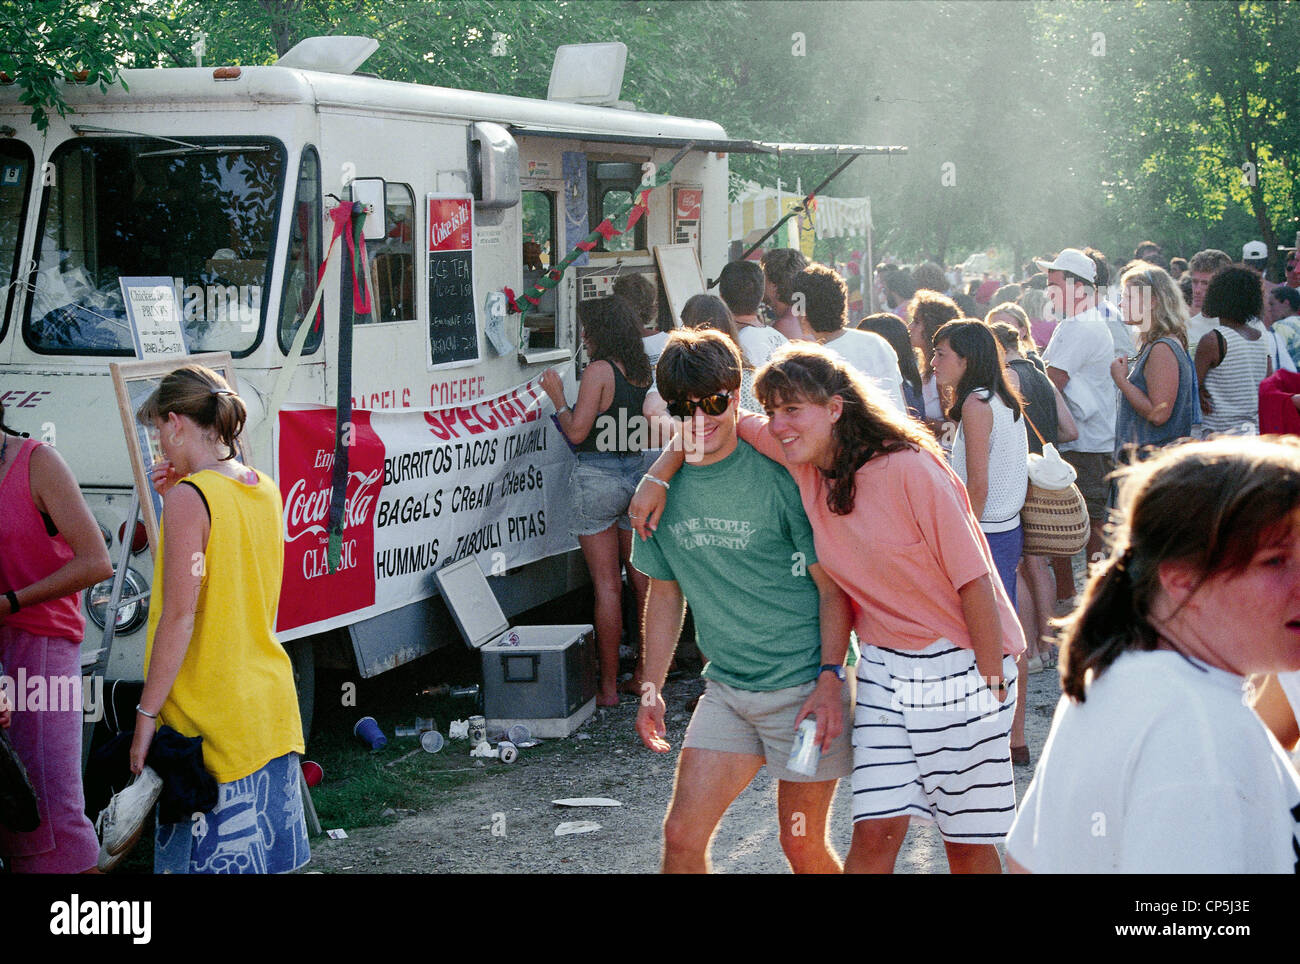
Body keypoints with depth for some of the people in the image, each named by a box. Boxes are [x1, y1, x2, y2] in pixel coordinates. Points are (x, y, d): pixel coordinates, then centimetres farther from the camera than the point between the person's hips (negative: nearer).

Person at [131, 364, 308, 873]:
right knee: (264, 857, 12)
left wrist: (146, 715, -14)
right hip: (271, 708, 8)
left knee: (209, 858, -4)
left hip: (209, 718, -8)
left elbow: (180, 616, -18)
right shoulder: (265, 490, 9)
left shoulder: (189, 497, -14)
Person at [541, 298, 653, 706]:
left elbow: (576, 431, -16)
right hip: (637, 476, 7)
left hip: (598, 478, -7)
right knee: (641, 579, 12)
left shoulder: (599, 371, -13)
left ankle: (609, 687, 0)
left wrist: (557, 397, 0)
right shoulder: (642, 371, 8)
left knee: (607, 585, -4)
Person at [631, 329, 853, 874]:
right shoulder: (664, 486, 3)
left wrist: (831, 679, -17)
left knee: (801, 845, 3)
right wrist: (652, 689, 12)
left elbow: (832, 586, -9)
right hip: (726, 689, 5)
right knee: (681, 835, -1)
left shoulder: (778, 475, -12)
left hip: (804, 686, -5)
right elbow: (665, 592, 15)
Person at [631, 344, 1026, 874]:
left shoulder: (908, 470, -19)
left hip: (960, 666, -5)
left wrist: (994, 686, -16)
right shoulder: (801, 457, -2)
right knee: (874, 830, -4)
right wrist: (656, 479, -2)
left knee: (968, 841, 6)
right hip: (883, 667, 5)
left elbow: (974, 580, -17)